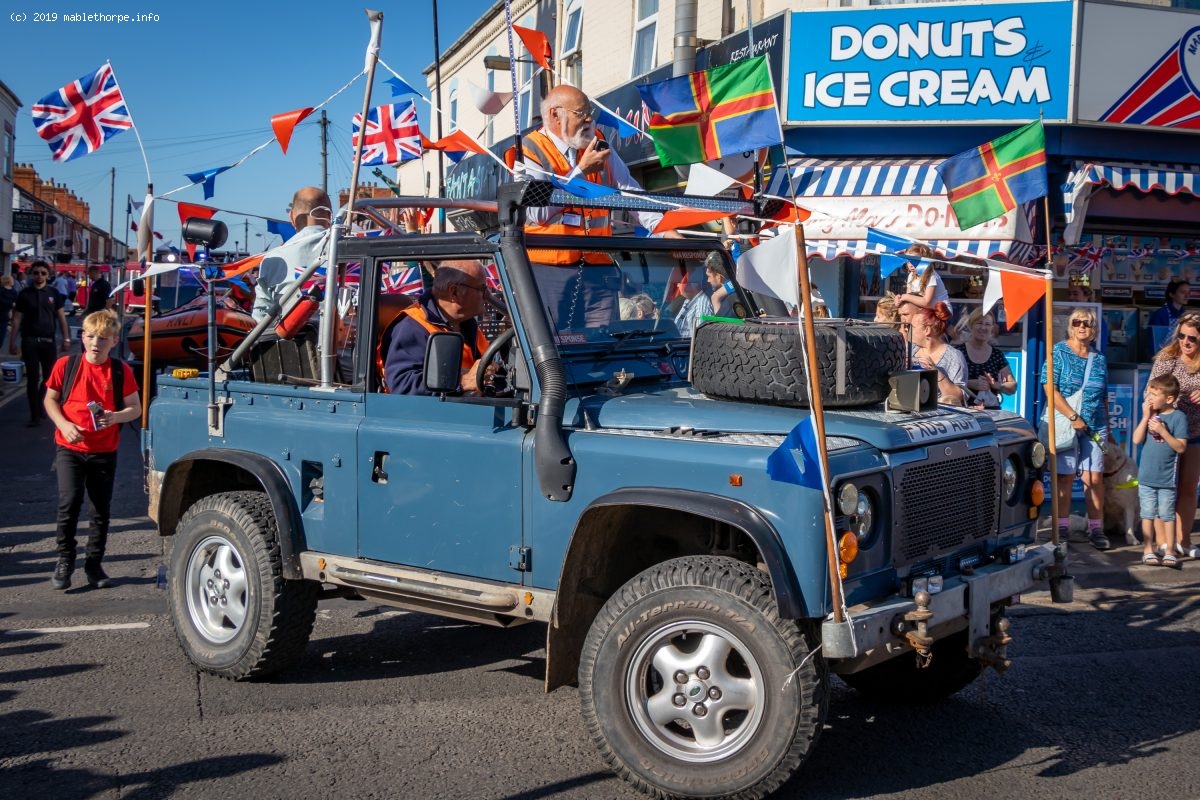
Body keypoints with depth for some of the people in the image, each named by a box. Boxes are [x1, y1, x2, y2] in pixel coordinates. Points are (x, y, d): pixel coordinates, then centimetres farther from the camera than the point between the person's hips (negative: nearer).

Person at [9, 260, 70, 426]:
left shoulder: (53, 293, 4)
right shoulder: (25, 294, 1)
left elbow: (61, 316, 7)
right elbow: (17, 319, 1)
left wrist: (66, 338, 1)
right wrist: (12, 341, -2)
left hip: (48, 340, 2)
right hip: (29, 341, -2)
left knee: (50, 376, 8)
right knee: (33, 378, -1)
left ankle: (40, 405, 31)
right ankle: (34, 414, 4)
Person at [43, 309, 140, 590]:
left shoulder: (121, 371, -3)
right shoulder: (66, 365, -2)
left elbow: (135, 408, 0)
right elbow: (50, 399, 5)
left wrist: (116, 416, -21)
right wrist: (63, 424, -12)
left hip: (105, 452, 1)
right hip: (69, 448, -1)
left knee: (101, 509, 8)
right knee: (69, 502, -12)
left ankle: (94, 563, 22)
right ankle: (65, 559, 7)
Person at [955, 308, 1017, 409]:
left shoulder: (997, 354, 11)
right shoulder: (958, 351, -1)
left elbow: (1013, 387, 14)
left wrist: (996, 385, -6)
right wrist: (970, 383, -18)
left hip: (991, 410, 3)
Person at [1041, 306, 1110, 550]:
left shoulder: (1099, 359, 13)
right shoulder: (1059, 353, -1)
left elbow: (1104, 397, 18)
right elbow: (1050, 390, -10)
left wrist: (1108, 429, 17)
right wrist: (1073, 417, -14)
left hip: (1095, 427, 3)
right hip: (1065, 424, -3)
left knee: (1094, 478, 0)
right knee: (1064, 476, -2)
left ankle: (1096, 529, 6)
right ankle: (1061, 528, 6)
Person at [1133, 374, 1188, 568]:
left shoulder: (1178, 417, -8)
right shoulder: (1150, 415, 4)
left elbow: (1181, 447, -12)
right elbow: (1137, 439, -3)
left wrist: (1163, 431, -22)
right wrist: (1146, 417, -10)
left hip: (1167, 478, -3)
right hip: (1146, 477, 3)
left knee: (1167, 515, 4)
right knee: (1148, 514, 9)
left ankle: (1169, 552, 11)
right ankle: (1148, 550, 16)